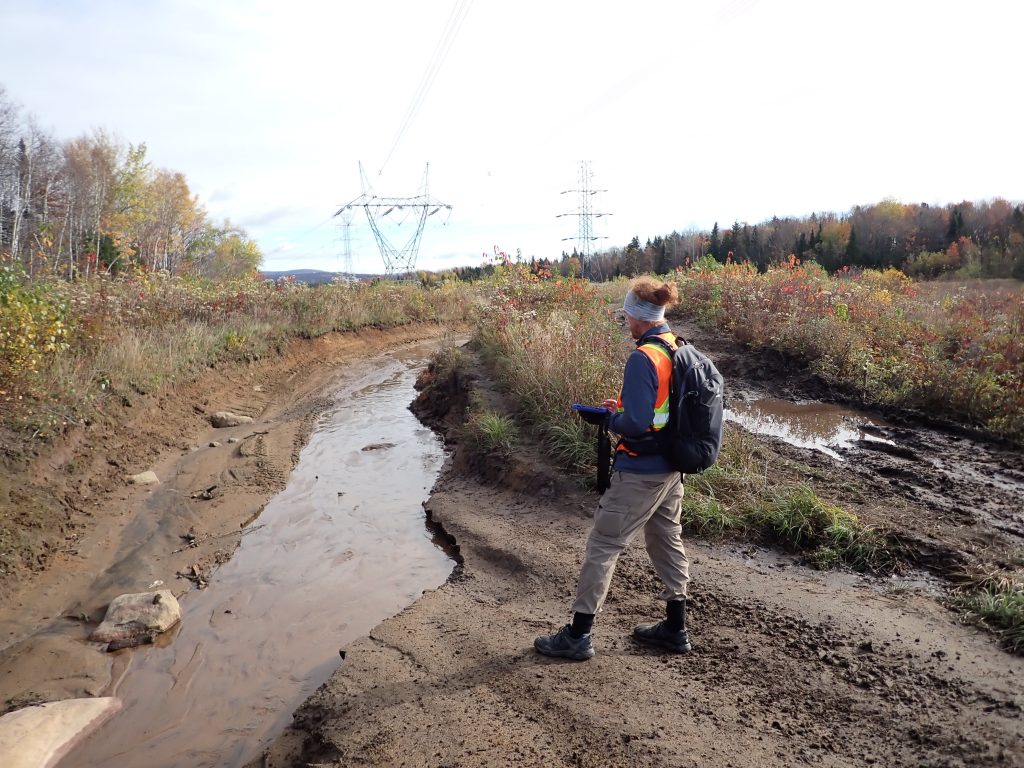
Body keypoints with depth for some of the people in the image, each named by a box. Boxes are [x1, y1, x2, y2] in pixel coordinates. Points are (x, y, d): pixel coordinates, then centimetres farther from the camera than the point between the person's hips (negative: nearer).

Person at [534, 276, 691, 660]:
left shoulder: (643, 358, -22)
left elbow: (634, 424, -25)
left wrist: (611, 416, -5)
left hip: (640, 473, -9)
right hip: (671, 469, 9)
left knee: (602, 546, 2)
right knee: (667, 541, 20)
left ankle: (578, 635, 12)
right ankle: (675, 628, 34)